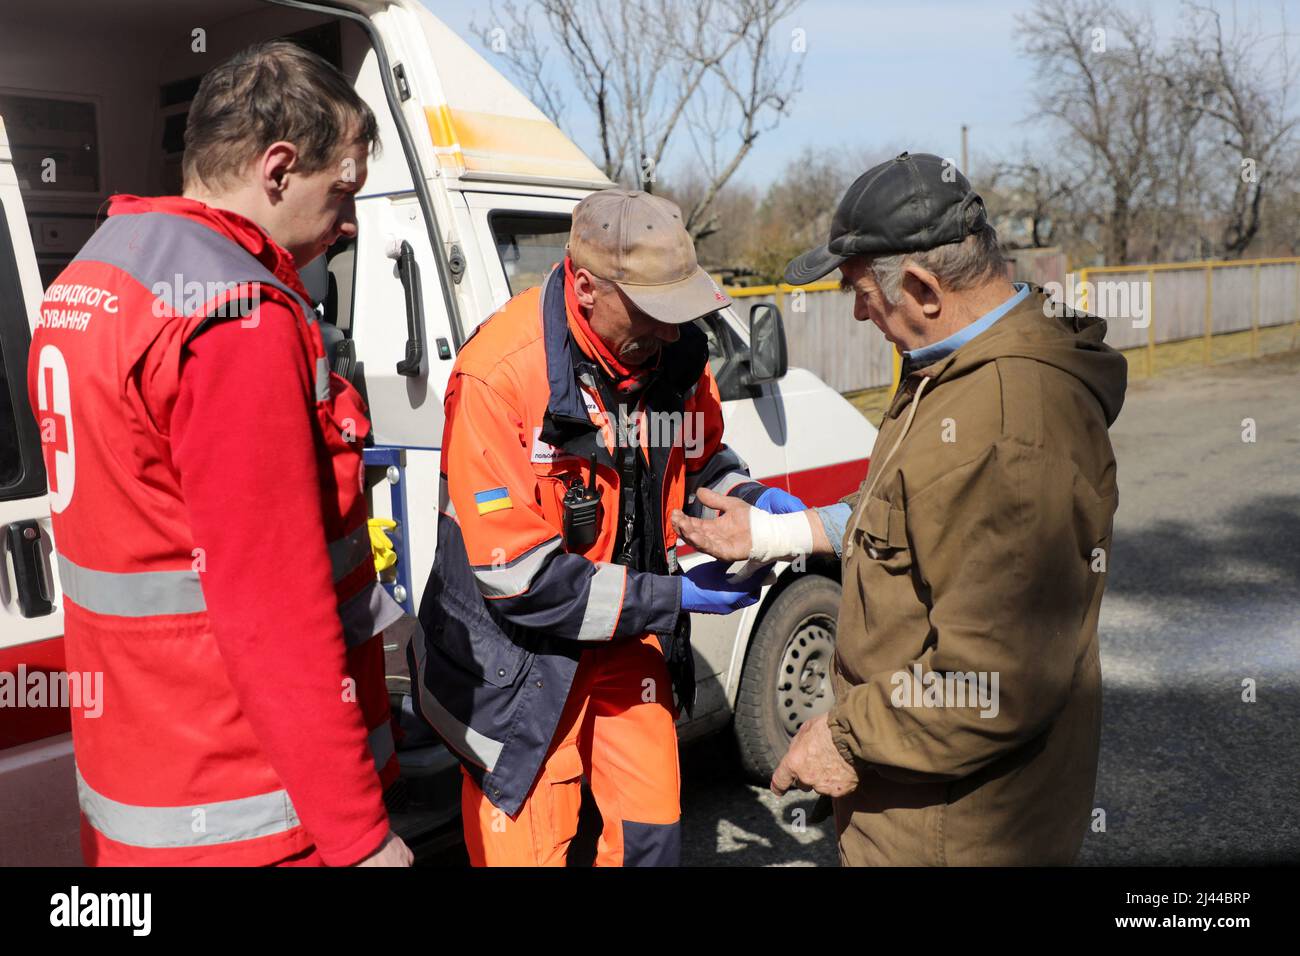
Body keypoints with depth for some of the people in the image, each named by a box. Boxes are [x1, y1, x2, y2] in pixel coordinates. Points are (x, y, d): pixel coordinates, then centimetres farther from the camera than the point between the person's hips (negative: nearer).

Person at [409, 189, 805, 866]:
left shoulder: (679, 353, -8)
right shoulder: (498, 375, -26)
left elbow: (698, 461, 13)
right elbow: (514, 574, -26)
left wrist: (748, 498, -10)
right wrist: (673, 598, -23)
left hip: (633, 635, 6)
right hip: (521, 652, -5)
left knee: (652, 833, 16)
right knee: (528, 847, 8)